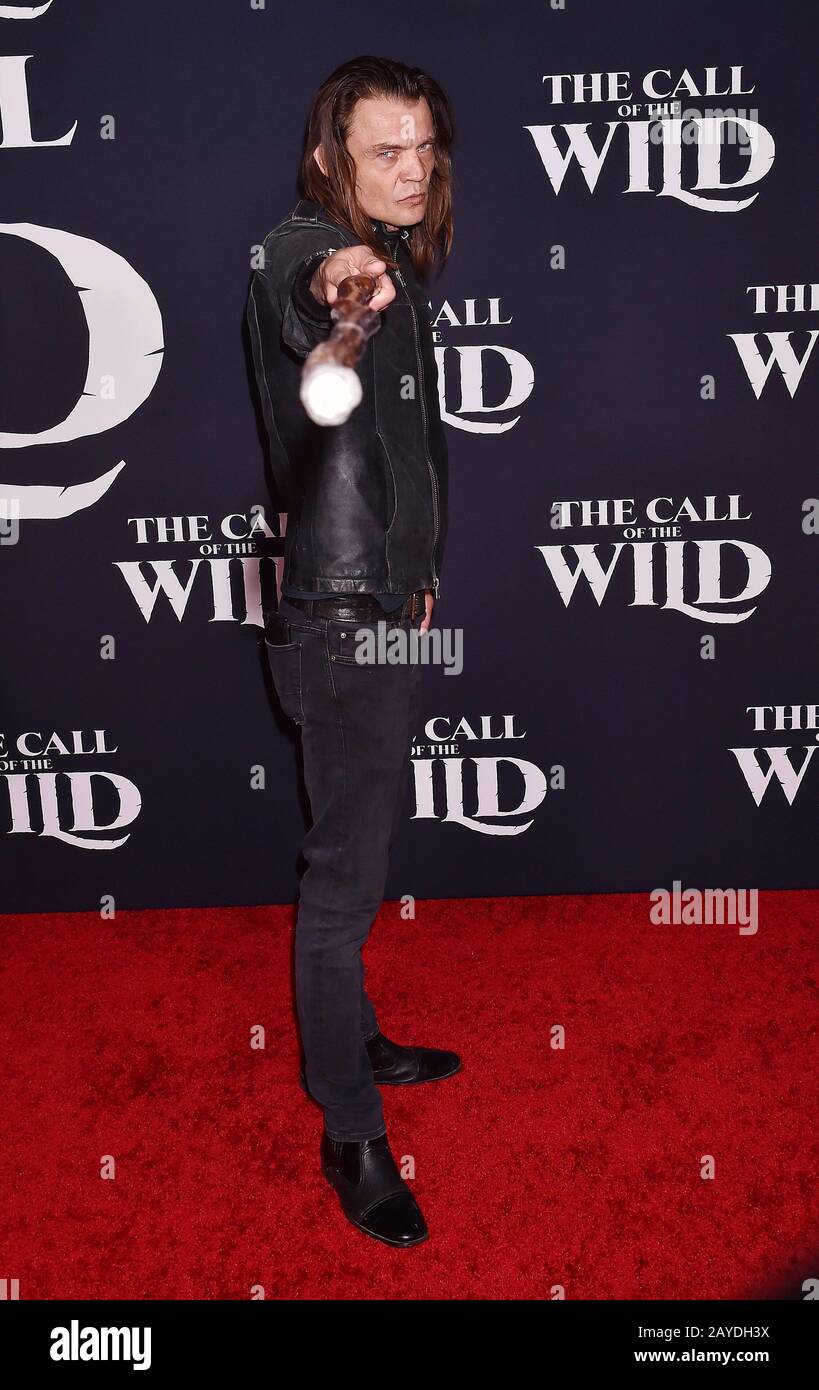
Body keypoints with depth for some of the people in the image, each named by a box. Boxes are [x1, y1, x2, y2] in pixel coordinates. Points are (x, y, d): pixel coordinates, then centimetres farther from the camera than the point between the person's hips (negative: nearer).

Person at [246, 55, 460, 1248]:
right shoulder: (301, 248, -13)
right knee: (347, 868, -4)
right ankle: (350, 1131, 9)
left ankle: (353, 1041, 37)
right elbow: (290, 309, -41)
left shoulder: (395, 264, 15)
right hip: (336, 613, -10)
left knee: (364, 846, 19)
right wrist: (326, 290, -63)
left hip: (385, 602, 10)